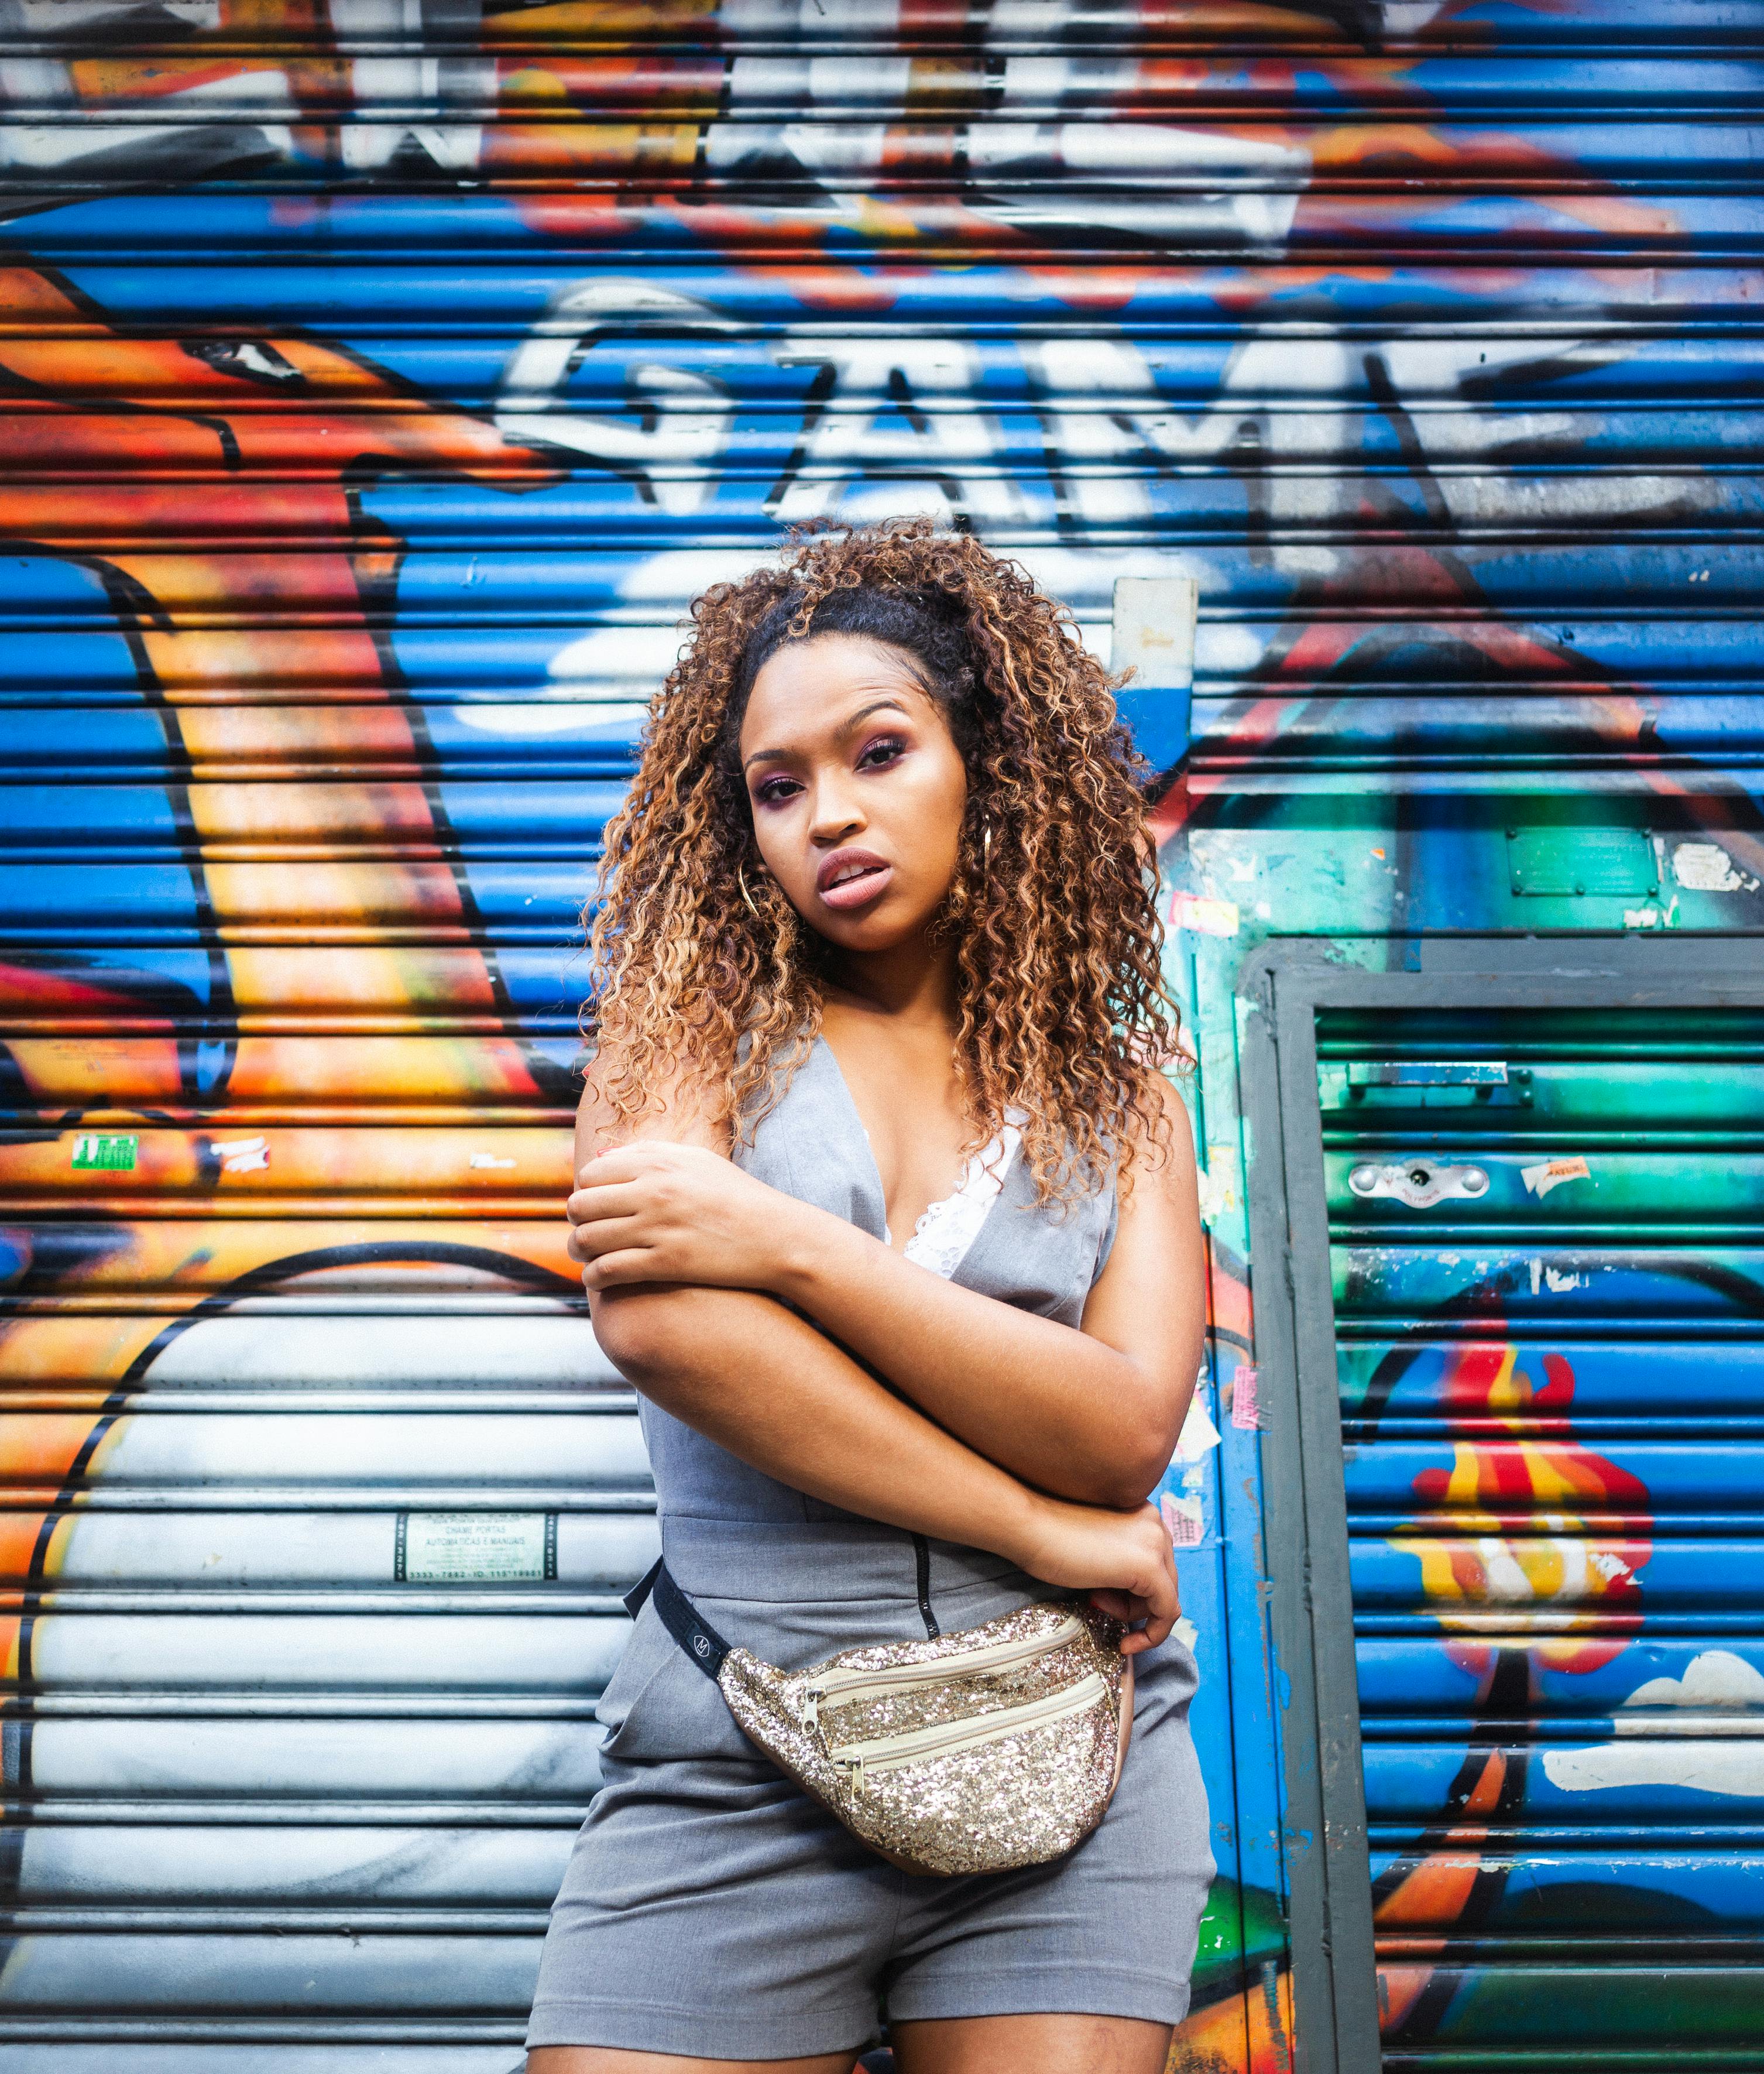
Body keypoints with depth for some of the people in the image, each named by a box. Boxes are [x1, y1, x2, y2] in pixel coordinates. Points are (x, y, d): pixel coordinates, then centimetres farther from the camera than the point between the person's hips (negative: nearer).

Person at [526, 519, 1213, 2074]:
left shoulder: (1113, 1090, 6)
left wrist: (789, 1244, -16)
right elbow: (655, 1320, -15)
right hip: (736, 1769, -1)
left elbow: (1127, 1428, -8)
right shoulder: (692, 1009, 2)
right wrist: (1040, 1527, -12)